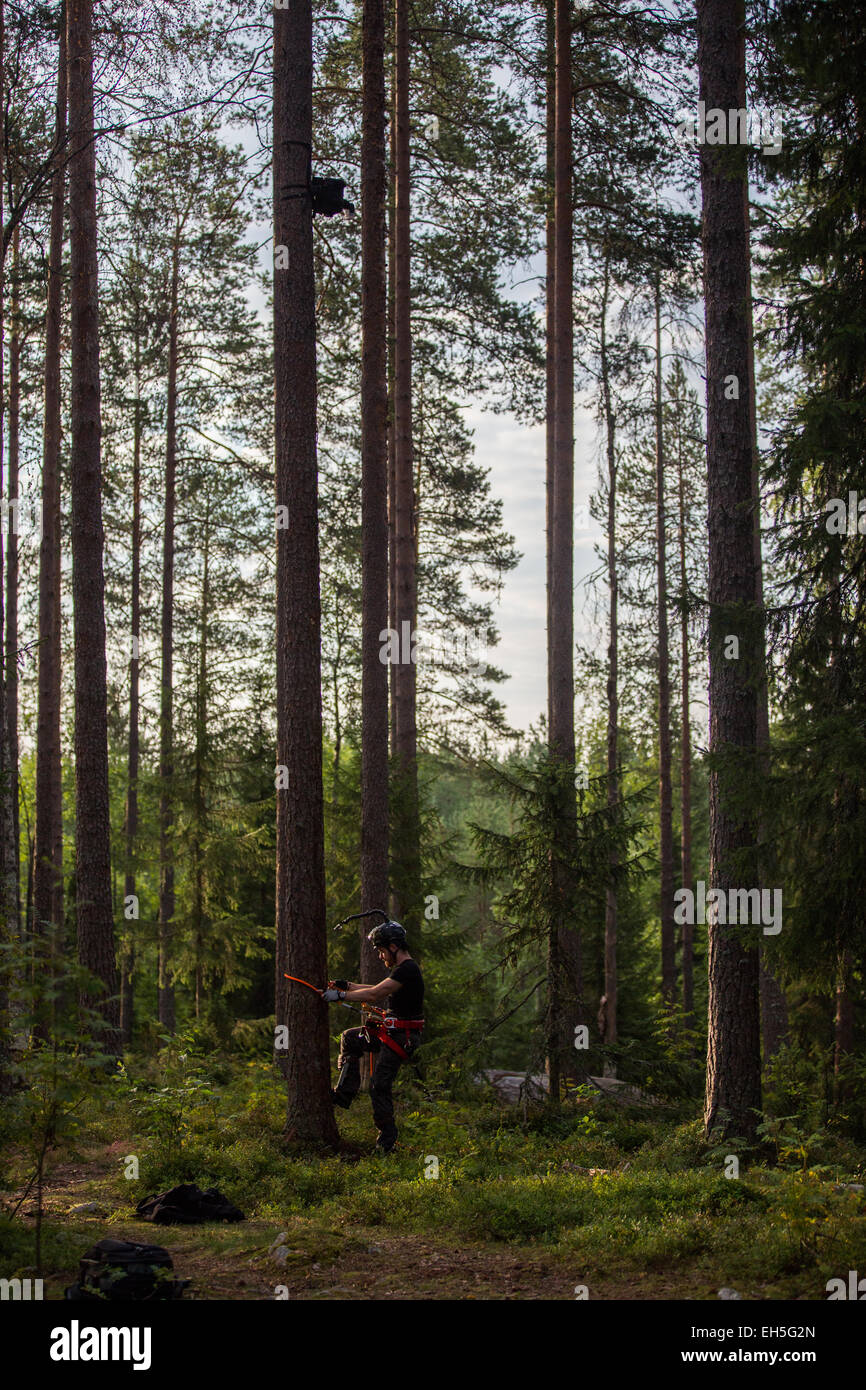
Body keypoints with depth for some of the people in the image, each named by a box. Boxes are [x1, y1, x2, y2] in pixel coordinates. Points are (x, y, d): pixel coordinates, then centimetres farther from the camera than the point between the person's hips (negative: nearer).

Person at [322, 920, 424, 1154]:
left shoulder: (407, 970, -21)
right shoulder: (403, 968, 13)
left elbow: (373, 995, -25)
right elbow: (379, 992, 21)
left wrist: (340, 996, -19)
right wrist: (348, 985, 15)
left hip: (401, 1037, -11)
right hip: (391, 1031, 11)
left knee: (380, 1086, -7)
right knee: (349, 1038, 17)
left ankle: (387, 1139, 3)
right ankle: (345, 1093, 17)